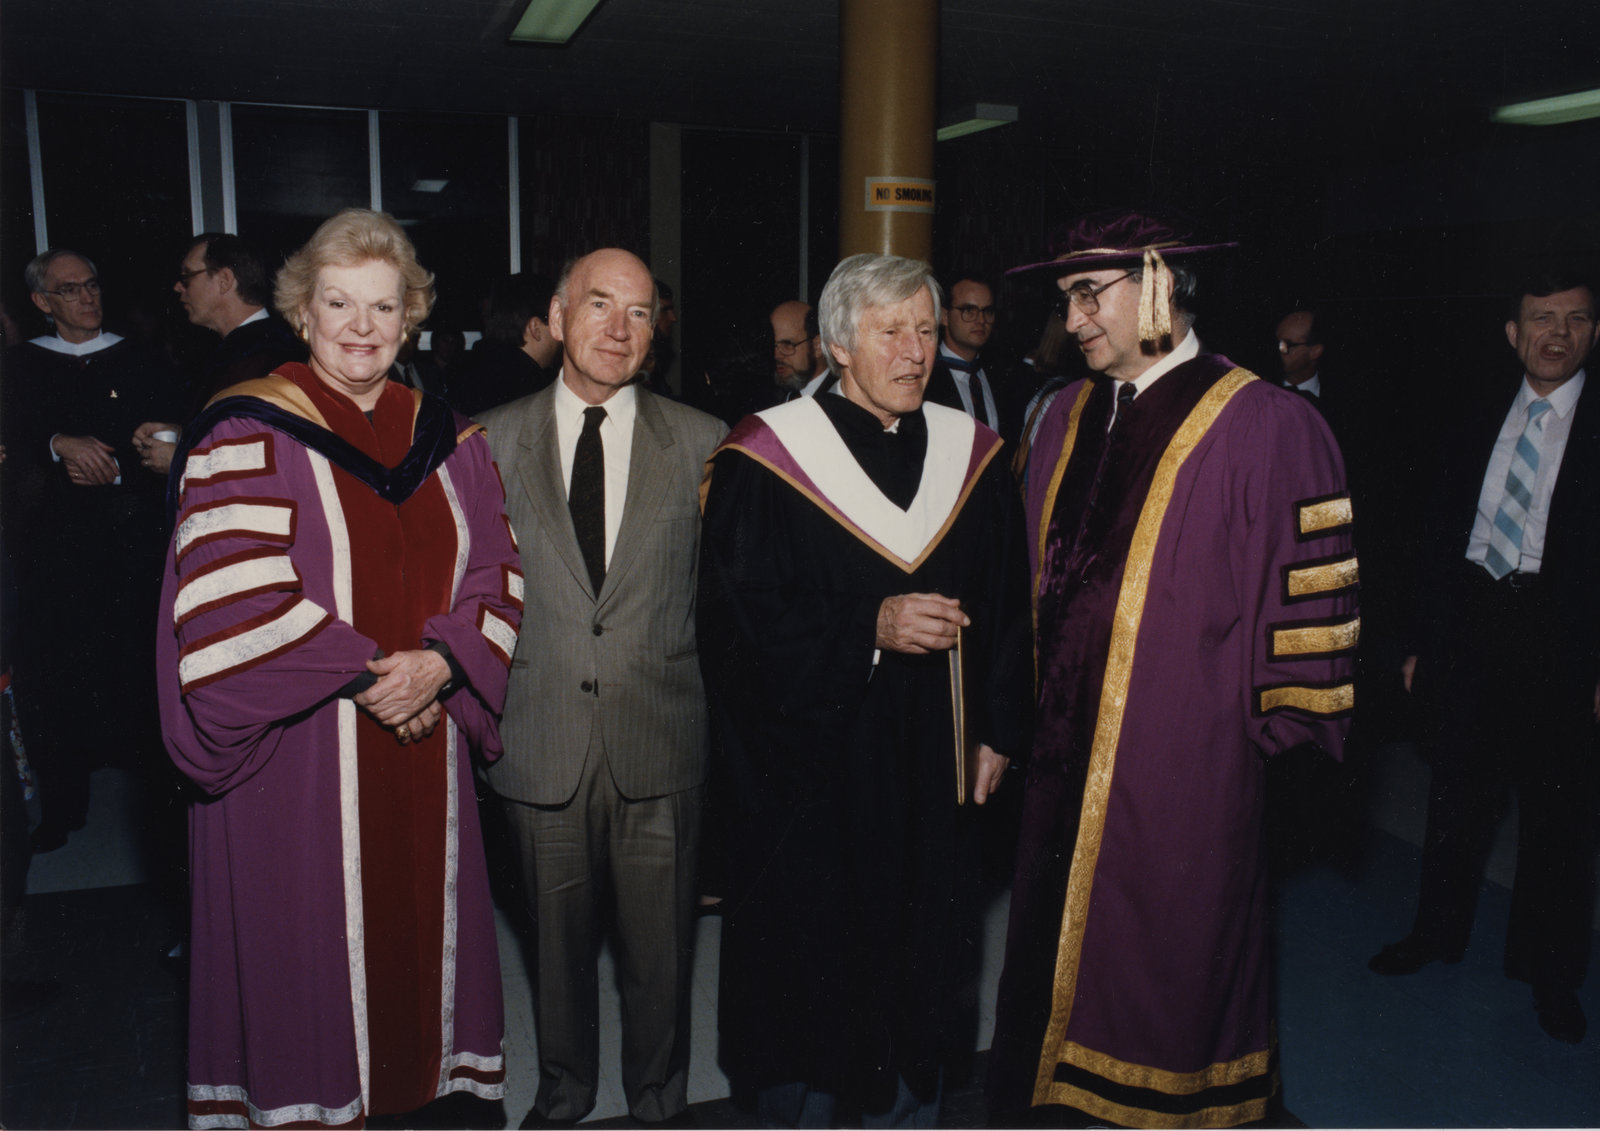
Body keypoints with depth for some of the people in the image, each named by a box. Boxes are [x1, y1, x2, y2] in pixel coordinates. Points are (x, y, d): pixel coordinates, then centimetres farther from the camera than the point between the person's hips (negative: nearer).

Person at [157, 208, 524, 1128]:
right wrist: (366, 676, -15)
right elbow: (234, 599, -14)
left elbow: (494, 575, 6)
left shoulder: (447, 439, 8)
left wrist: (439, 662, -12)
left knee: (418, 925, 13)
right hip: (296, 755, -4)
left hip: (425, 737, 4)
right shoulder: (247, 433, -6)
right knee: (308, 942, 5)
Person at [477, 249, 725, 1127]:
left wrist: (712, 700, 0)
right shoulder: (492, 441, 3)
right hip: (540, 743, 1)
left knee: (660, 947, 11)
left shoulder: (702, 443, 1)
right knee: (558, 938, 16)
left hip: (661, 744, 0)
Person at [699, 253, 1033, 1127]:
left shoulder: (971, 457, 6)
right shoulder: (766, 462, -8)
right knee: (810, 967, 9)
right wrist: (868, 628, -21)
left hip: (933, 778, 4)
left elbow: (1008, 606, 10)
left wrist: (999, 730, 5)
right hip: (808, 771, -4)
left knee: (922, 965, 15)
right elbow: (735, 617, -12)